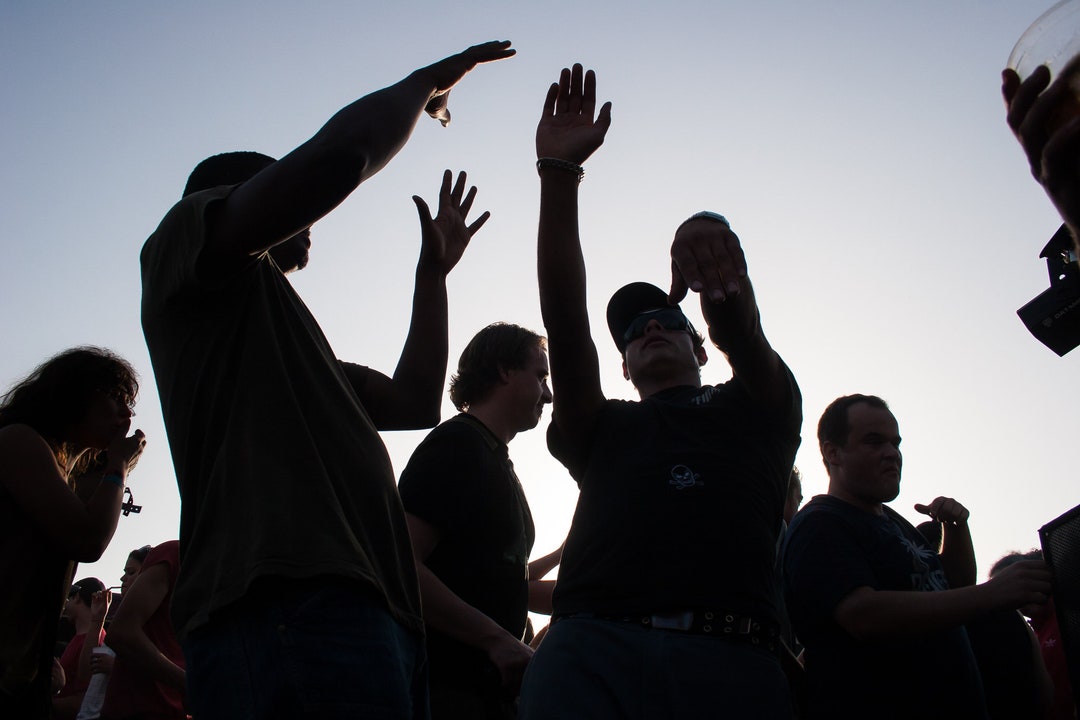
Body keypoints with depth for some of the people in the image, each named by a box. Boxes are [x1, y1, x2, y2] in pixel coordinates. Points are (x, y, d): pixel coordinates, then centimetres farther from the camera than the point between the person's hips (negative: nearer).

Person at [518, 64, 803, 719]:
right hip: (596, 651, 1)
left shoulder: (754, 409, 26)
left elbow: (741, 332, 4)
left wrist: (709, 239, -18)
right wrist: (558, 173, 6)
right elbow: (564, 319, 15)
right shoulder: (602, 429, 27)